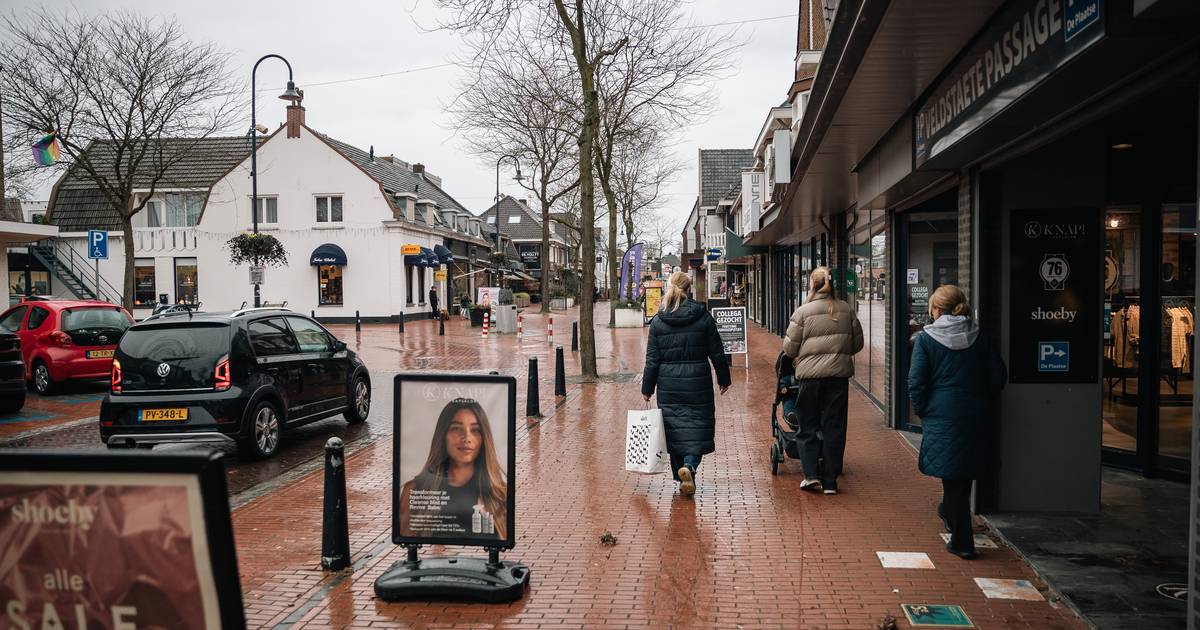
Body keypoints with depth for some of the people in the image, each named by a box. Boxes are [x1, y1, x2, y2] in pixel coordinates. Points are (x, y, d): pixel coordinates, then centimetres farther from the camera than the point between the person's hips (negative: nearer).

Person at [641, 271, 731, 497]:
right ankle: (689, 465, -19)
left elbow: (652, 359, -1)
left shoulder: (658, 321, -1)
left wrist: (647, 388, 6)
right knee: (698, 427, 5)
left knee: (674, 429, 10)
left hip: (668, 385, 1)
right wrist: (724, 378, 15)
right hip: (698, 383, -1)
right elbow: (717, 353, 3)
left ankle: (683, 479, 16)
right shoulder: (703, 317, -2)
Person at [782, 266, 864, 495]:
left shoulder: (803, 312, -6)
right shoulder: (847, 310, 5)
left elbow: (789, 348, -3)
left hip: (810, 375, -2)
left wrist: (799, 357, 18)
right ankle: (830, 480, 12)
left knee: (808, 427, 11)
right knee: (834, 428, 9)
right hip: (839, 375, 3)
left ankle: (811, 475, 2)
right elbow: (858, 343, 11)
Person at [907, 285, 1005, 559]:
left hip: (940, 415, -4)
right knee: (964, 472, 20)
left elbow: (916, 382, -11)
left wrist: (921, 411, 2)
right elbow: (997, 376, 5)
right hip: (971, 416, 4)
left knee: (952, 476, 3)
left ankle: (962, 542, 6)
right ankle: (950, 512, 41)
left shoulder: (926, 339, -9)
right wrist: (981, 404, 15)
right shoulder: (978, 338, 3)